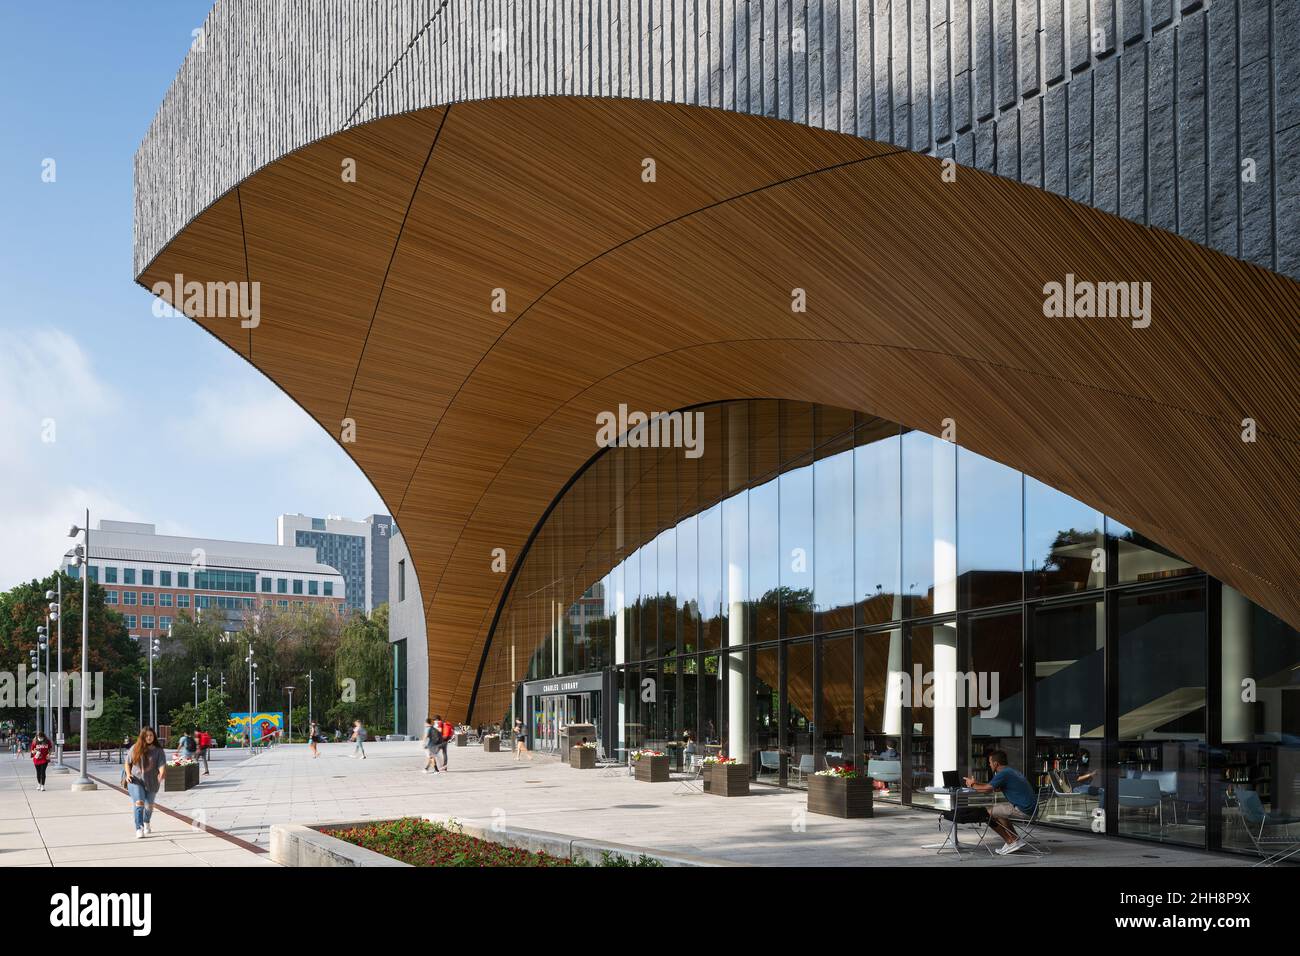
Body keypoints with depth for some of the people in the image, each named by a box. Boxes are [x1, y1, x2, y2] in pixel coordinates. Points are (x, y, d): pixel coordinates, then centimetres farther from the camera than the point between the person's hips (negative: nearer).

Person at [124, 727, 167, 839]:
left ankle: (146, 823, 46)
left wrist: (161, 776, -36)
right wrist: (128, 774, -6)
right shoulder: (135, 749, 0)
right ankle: (139, 829, -20)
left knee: (149, 805, 16)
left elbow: (162, 766, -16)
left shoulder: (158, 751, -5)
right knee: (139, 803, -20)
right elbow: (127, 763, 11)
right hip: (136, 781, -1)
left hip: (151, 783, 1)